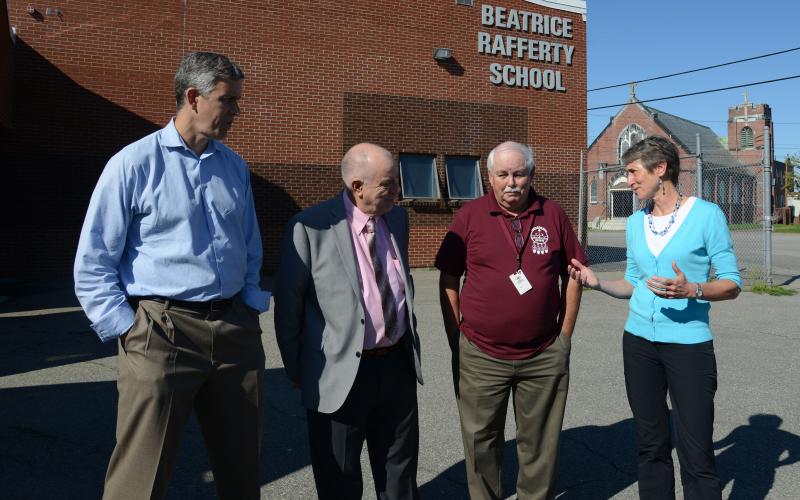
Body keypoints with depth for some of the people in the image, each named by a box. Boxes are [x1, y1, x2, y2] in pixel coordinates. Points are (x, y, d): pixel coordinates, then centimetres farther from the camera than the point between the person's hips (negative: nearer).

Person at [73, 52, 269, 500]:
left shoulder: (235, 167, 11)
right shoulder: (134, 164, -4)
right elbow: (92, 265, -3)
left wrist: (251, 309, 10)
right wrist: (128, 329, -8)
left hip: (236, 330, 5)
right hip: (162, 330, -4)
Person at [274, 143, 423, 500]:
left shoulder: (397, 218, 4)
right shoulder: (312, 227, -15)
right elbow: (288, 300, -8)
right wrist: (294, 367, -2)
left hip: (398, 364, 5)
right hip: (341, 371, -5)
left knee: (401, 469, 22)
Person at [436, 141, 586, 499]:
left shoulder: (553, 214, 1)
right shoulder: (469, 216, -3)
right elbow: (448, 281, 0)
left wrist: (565, 334, 4)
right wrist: (456, 339, -2)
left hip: (545, 356, 1)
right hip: (480, 356, -1)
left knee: (540, 443, 15)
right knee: (481, 443, 13)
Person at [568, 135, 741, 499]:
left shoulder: (706, 214, -6)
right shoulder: (635, 223, 8)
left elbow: (732, 284, -6)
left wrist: (691, 290, -24)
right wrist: (597, 282, -2)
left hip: (689, 345, -4)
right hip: (639, 343, 5)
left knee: (696, 454, -2)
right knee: (651, 445, 13)